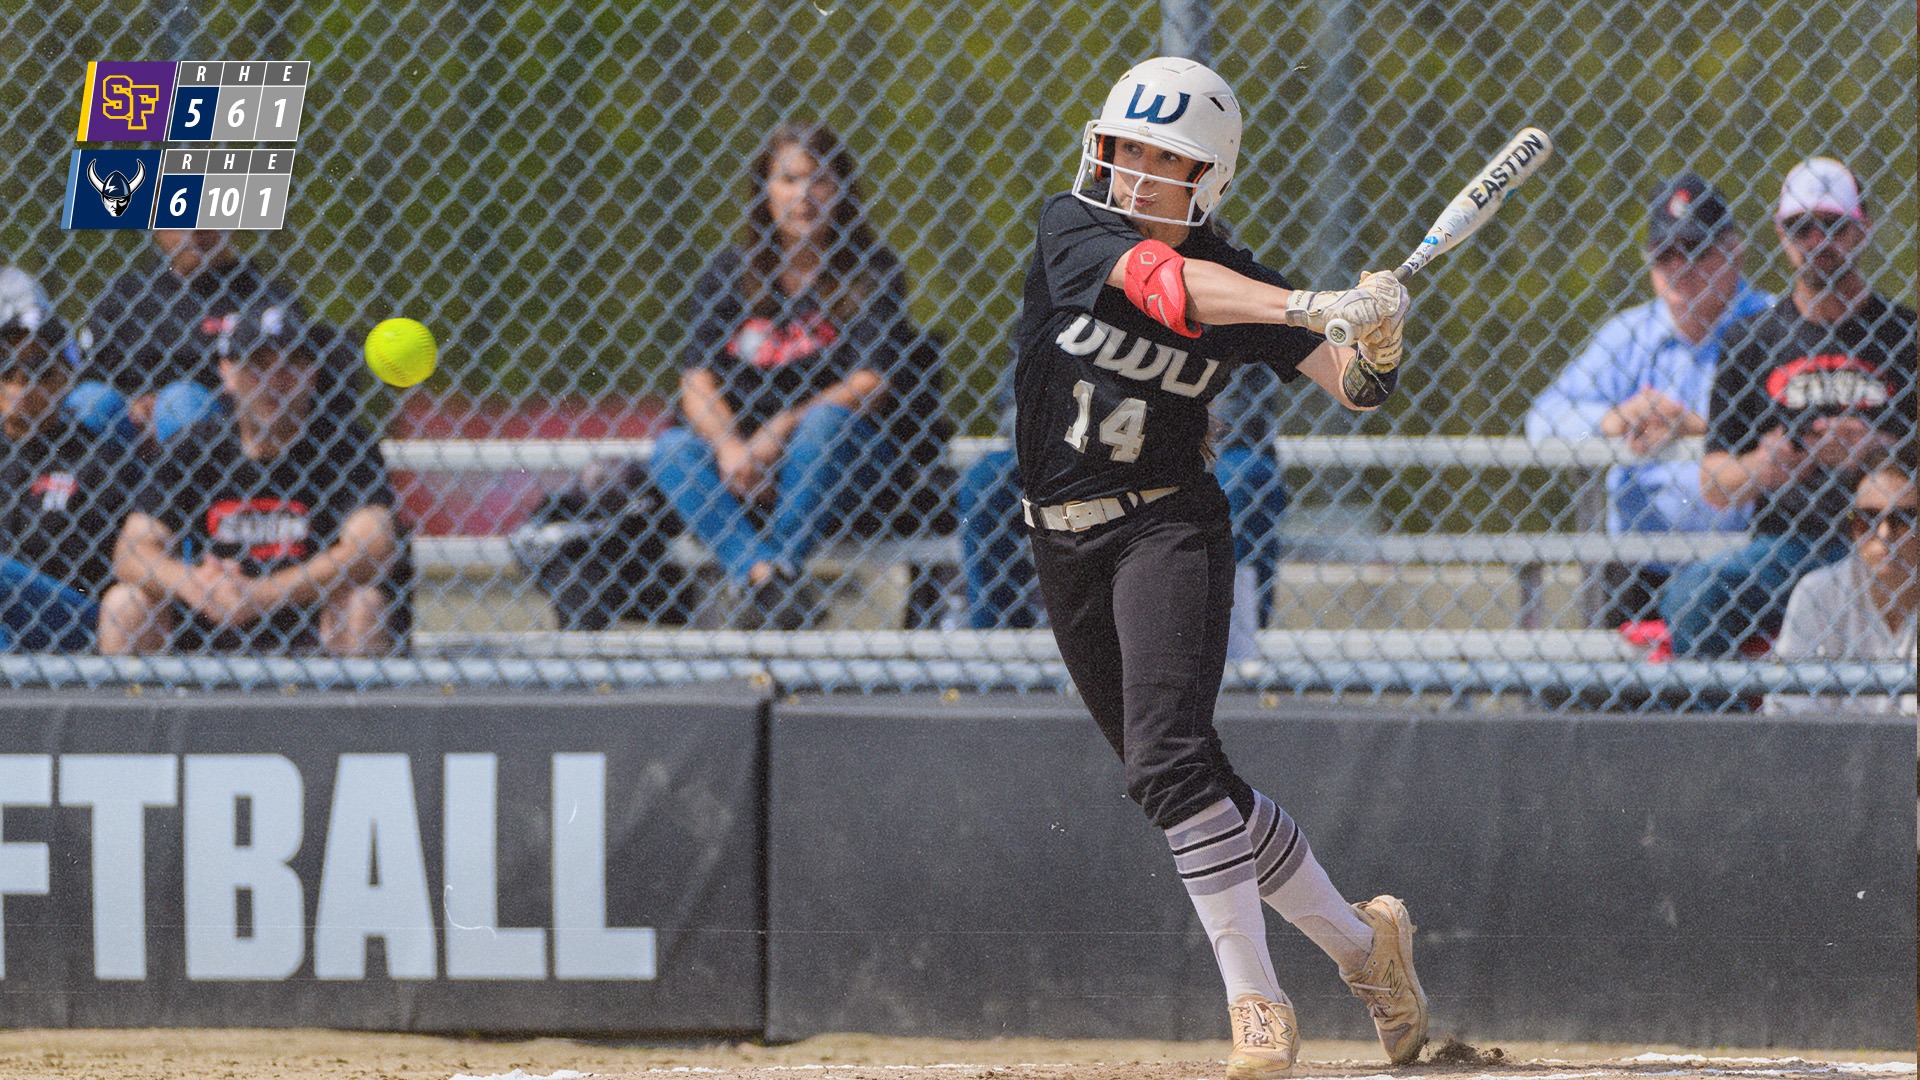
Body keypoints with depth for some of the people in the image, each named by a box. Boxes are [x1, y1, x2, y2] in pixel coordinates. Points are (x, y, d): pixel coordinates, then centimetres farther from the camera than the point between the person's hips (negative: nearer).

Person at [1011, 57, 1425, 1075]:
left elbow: (1349, 385, -11)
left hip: (1169, 528, -3)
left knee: (1167, 761, -23)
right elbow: (1163, 283, -28)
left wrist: (1377, 343, -36)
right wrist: (1312, 305, -41)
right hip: (1065, 546, 3)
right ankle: (1358, 939, 26)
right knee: (1198, 789, 9)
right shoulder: (1071, 229, -9)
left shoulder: (1233, 277, -7)